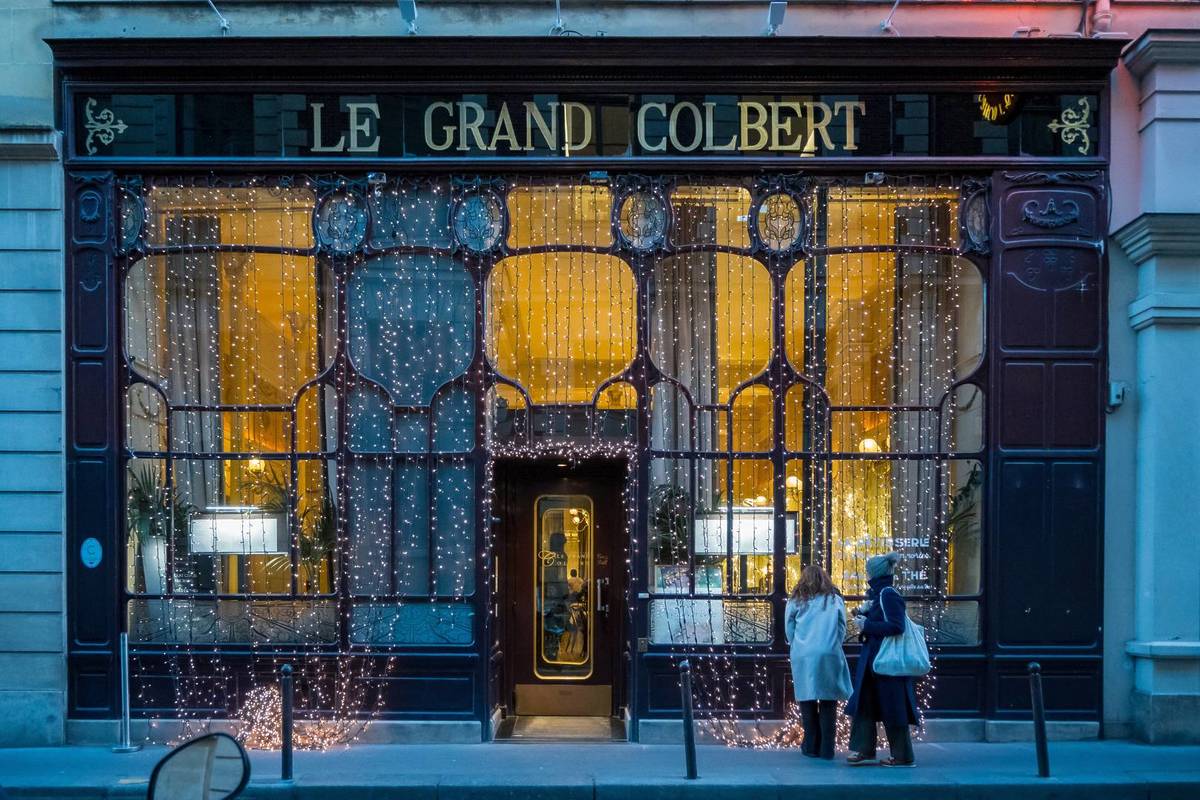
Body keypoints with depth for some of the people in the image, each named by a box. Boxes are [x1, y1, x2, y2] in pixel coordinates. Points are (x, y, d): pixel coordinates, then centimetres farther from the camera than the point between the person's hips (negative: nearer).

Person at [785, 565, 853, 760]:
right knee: (828, 702, 3)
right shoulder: (835, 599, 9)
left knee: (808, 701, 7)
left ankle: (811, 746, 7)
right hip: (830, 656, 0)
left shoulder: (796, 601, 7)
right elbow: (842, 628, 8)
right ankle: (827, 749, 0)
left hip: (803, 657, 0)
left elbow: (789, 629, 9)